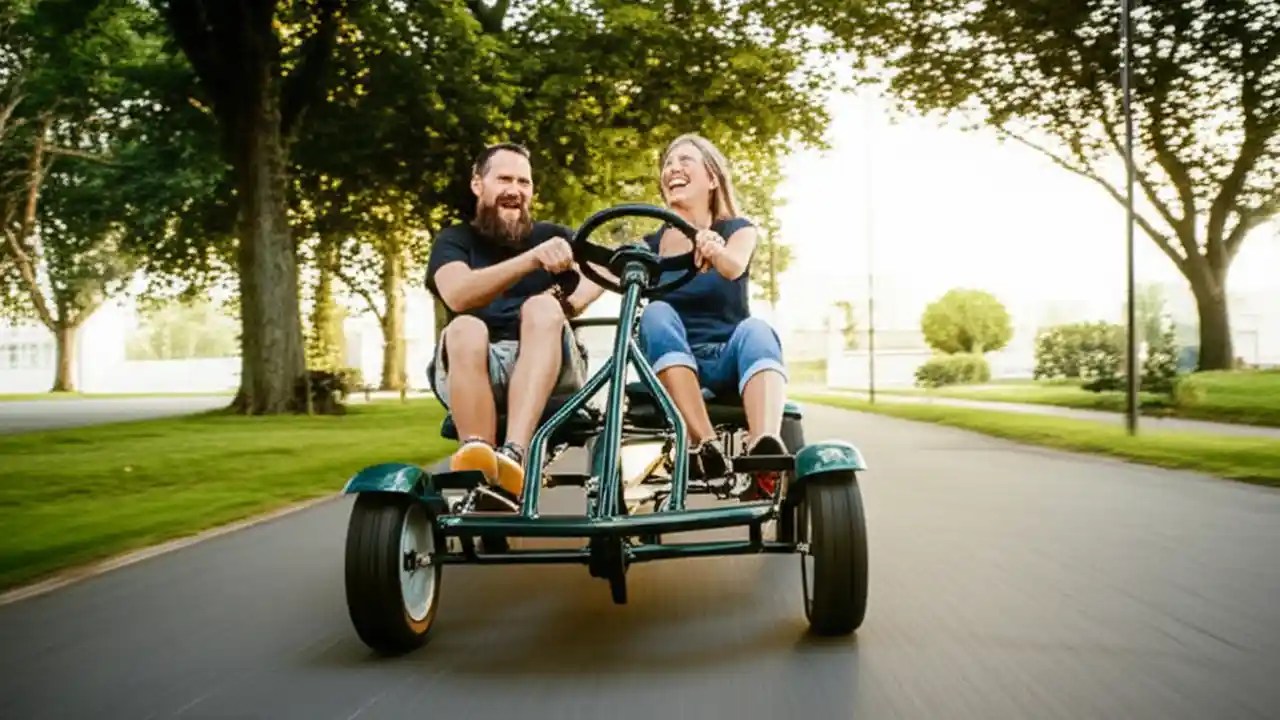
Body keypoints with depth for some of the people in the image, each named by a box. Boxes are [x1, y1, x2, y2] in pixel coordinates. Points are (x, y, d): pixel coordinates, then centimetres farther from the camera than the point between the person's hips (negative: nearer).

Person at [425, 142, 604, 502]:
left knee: (542, 307, -28)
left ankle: (513, 455, -46)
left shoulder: (551, 236, 17)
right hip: (471, 374, -1)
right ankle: (482, 475, -46)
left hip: (550, 369, 1)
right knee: (465, 329, -31)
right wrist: (533, 259, -28)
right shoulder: (455, 240, 10)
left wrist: (570, 302, -19)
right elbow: (458, 295, -14)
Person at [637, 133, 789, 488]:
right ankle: (704, 444, -45)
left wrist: (716, 252, -46)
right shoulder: (650, 244, 8)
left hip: (728, 360, -1)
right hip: (673, 366, 1)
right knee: (657, 313, -28)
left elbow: (734, 267, -21)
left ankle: (764, 451, -60)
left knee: (755, 330, -32)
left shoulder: (738, 230, 3)